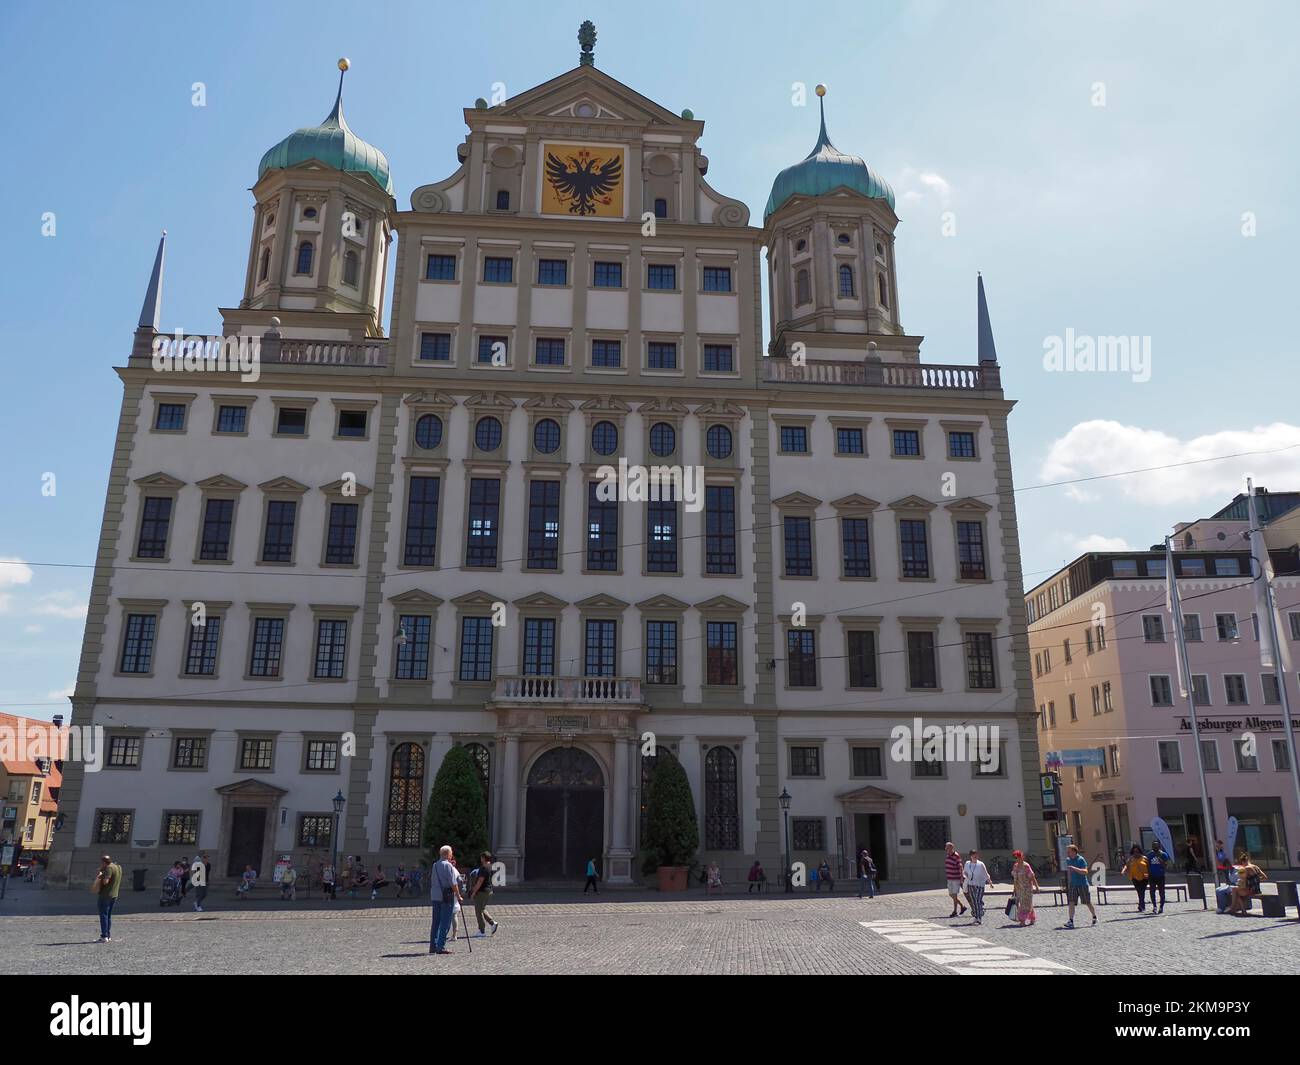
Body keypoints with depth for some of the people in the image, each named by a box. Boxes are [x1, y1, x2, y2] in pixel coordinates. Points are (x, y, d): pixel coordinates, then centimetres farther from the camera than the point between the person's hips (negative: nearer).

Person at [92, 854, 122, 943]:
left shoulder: (109, 868, -15)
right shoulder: (118, 867, 13)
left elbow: (105, 881, -24)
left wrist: (100, 876, -6)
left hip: (105, 895, -9)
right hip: (114, 895, 9)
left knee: (103, 915, -4)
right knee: (108, 916, 15)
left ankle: (104, 936, -6)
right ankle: (109, 936, 16)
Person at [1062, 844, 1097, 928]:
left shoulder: (1081, 859, -12)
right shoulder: (1068, 860, 7)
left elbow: (1085, 871, -21)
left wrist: (1074, 868, -32)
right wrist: (1068, 884, 20)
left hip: (1082, 885, -5)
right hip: (1072, 885, 5)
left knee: (1088, 903, 10)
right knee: (1071, 903, -8)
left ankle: (1094, 917, 34)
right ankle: (1071, 921, -12)